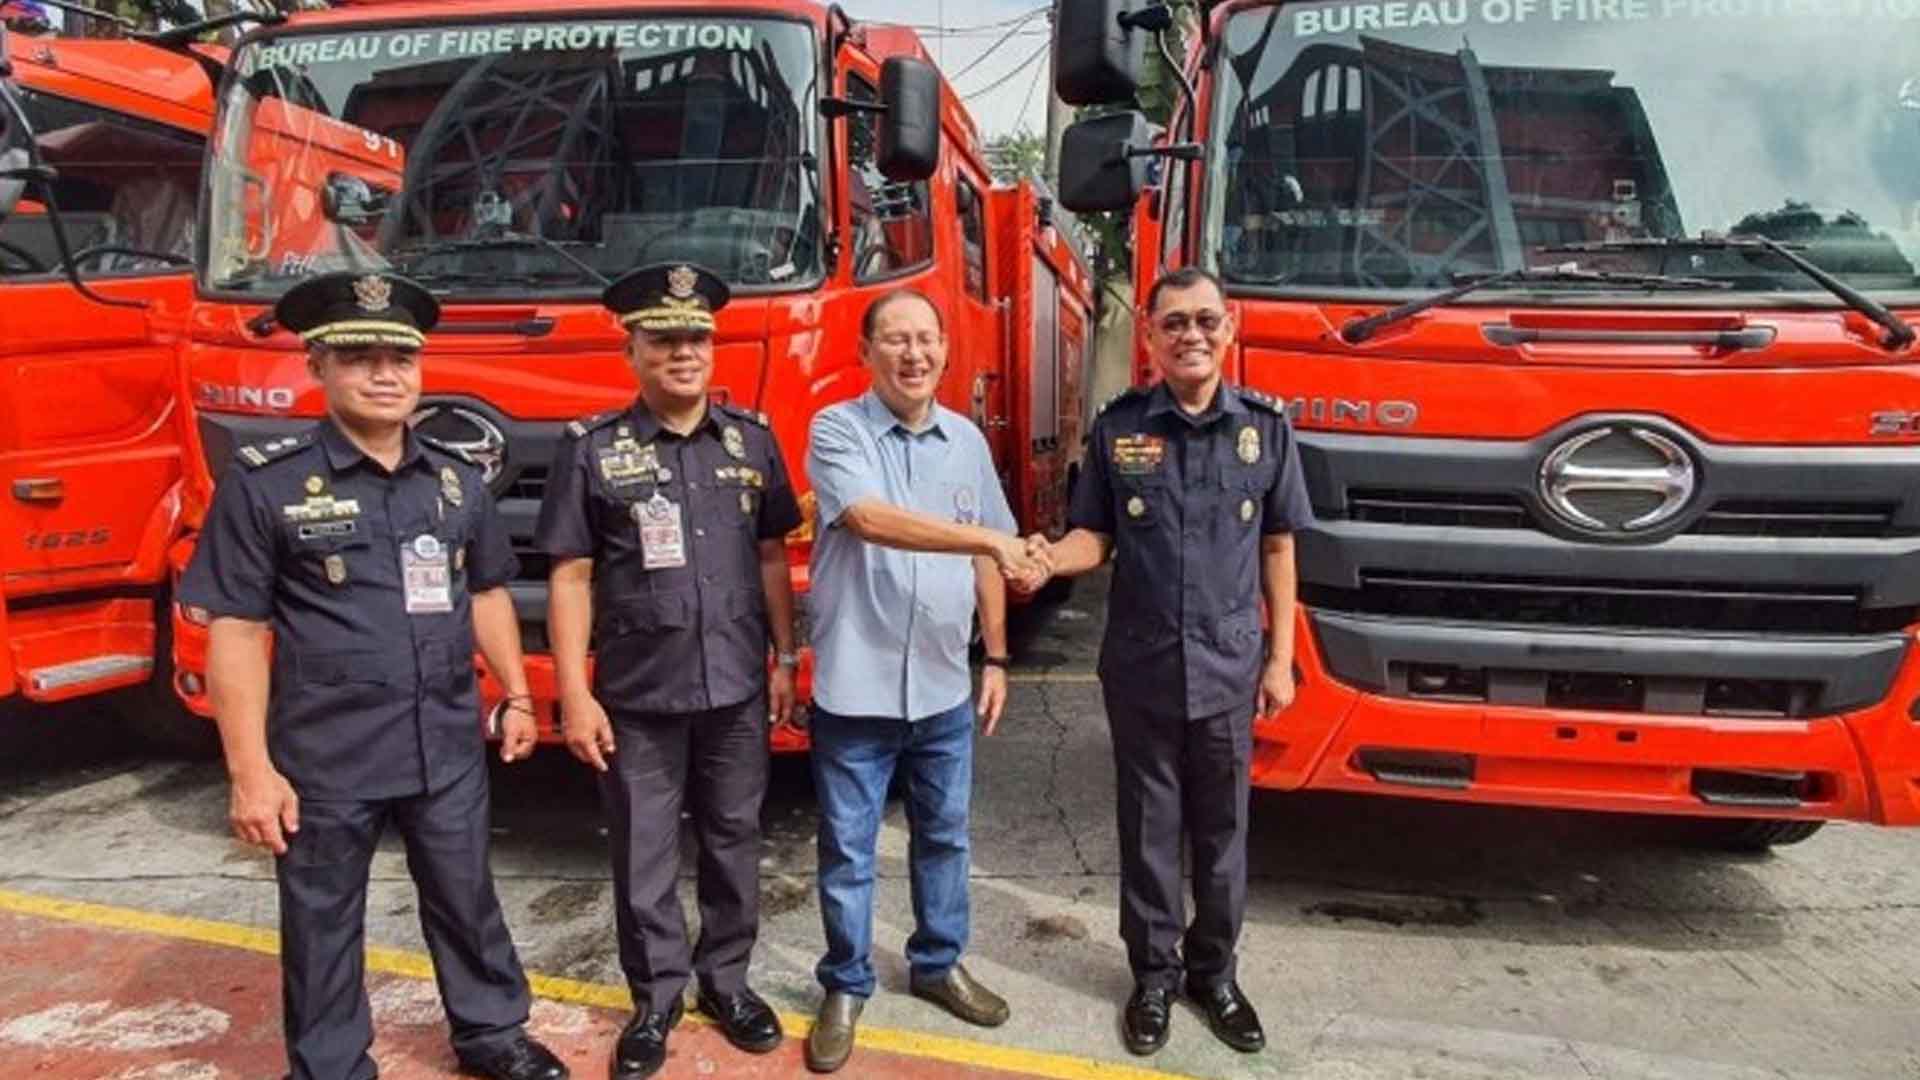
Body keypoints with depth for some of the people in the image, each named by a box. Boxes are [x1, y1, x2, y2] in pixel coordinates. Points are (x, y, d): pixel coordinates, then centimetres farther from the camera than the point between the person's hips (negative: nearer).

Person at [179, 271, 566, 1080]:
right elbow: (235, 632, -10)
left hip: (448, 748, 4)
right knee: (322, 924, 13)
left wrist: (516, 696, 13)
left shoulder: (458, 481, 4)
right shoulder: (264, 483, -10)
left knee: (467, 898, 18)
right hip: (325, 758, -3)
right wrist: (251, 770, -12)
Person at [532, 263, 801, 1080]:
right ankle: (656, 999, 28)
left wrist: (784, 658, 6)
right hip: (637, 696, -2)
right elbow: (570, 578, -5)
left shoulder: (752, 438, 3)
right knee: (644, 854, 10)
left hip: (736, 688, 2)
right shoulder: (591, 447, -5)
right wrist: (574, 693, -8)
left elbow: (771, 557, 9)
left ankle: (726, 979, 33)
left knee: (733, 840, 15)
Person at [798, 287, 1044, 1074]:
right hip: (855, 686, -4)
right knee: (847, 848, 9)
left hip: (944, 687, 5)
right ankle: (845, 987, 28)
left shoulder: (967, 440, 6)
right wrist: (990, 537, -31)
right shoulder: (836, 430, -9)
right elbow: (870, 519, -27)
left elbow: (984, 563, 11)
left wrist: (996, 657, 9)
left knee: (944, 836, 18)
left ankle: (938, 964, 38)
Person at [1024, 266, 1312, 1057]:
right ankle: (1154, 973, 30)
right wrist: (1050, 558, -24)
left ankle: (1214, 972, 33)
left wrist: (1281, 656, 2)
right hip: (1141, 667, 0)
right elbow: (1095, 537, -1)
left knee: (1222, 829, 13)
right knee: (1149, 828, 12)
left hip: (1229, 668, 1)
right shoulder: (1118, 426, -4)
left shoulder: (1266, 427, -2)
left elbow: (1276, 549, 3)